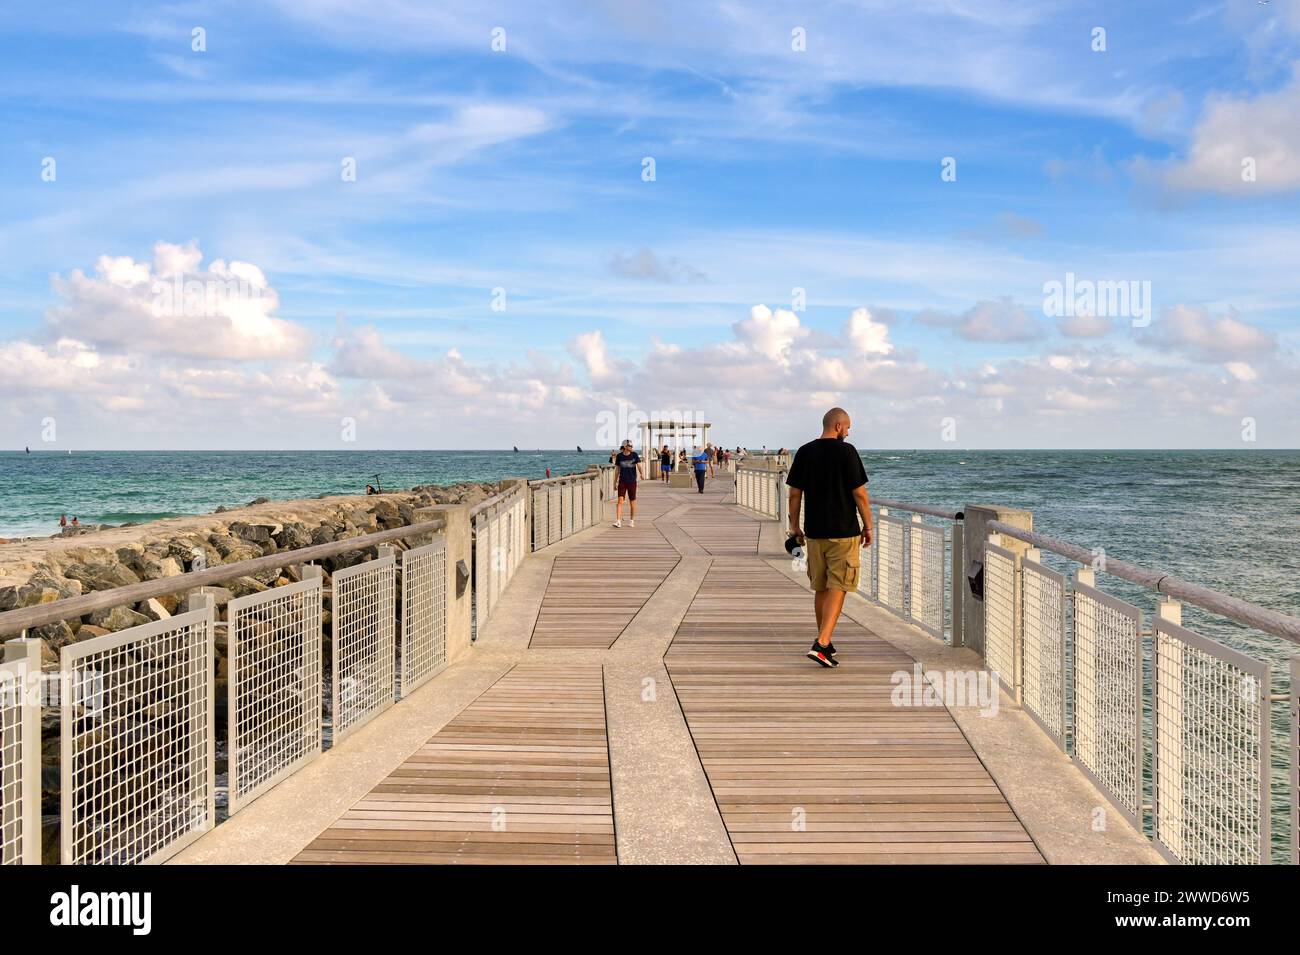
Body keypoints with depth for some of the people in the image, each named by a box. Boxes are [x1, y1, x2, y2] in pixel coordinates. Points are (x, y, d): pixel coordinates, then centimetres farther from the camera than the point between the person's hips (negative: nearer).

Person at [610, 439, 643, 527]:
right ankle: (618, 521, -14)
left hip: (632, 481, 0)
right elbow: (618, 469, 10)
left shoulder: (634, 455, 0)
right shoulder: (619, 456, 3)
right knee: (620, 500, -11)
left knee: (632, 501, 6)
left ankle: (631, 520, 22)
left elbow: (638, 464, -11)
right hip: (622, 481, 0)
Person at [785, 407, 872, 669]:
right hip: (844, 532, -5)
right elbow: (859, 493, -10)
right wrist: (868, 525, 0)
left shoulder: (804, 452, 4)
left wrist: (794, 526, 14)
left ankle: (825, 643, 25)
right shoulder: (846, 451, -9)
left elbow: (795, 494, 6)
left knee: (820, 589, 15)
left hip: (814, 532, 5)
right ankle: (821, 644, -14)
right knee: (837, 588, -3)